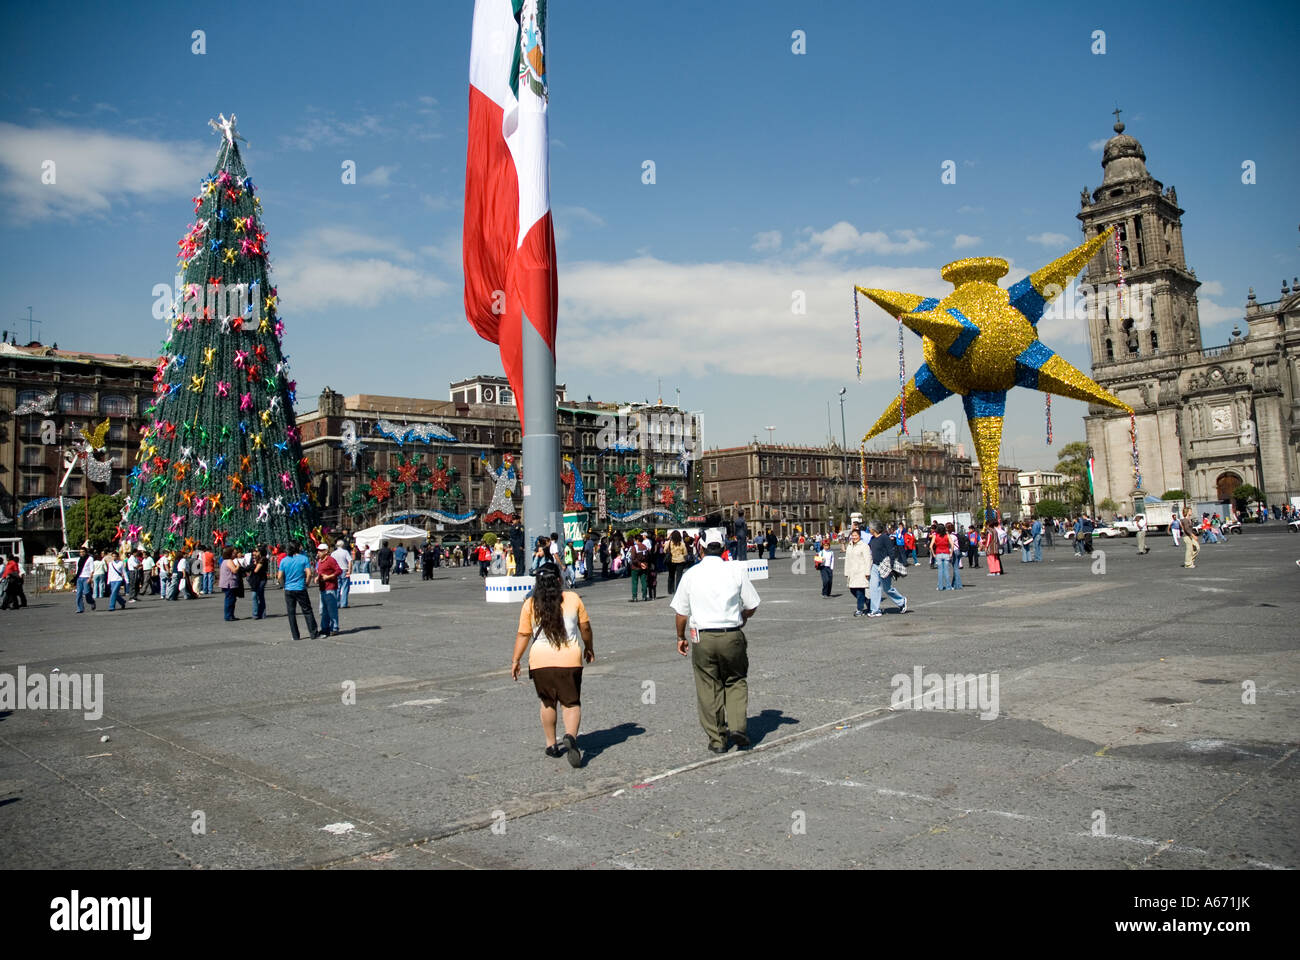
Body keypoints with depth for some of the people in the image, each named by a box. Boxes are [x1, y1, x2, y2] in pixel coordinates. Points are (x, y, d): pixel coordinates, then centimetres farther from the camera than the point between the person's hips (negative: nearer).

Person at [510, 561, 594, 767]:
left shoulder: (530, 604, 0)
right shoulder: (573, 599, 1)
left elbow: (523, 634, 2)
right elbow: (585, 627, 9)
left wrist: (515, 660, 13)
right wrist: (589, 648, 25)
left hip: (540, 660, 1)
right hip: (569, 659, -1)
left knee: (548, 702, 19)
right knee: (572, 703, 6)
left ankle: (551, 745, 26)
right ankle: (570, 736, -19)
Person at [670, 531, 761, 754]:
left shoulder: (690, 574, 1)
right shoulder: (736, 570, -1)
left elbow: (681, 612, 4)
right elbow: (751, 606, 3)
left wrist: (681, 637, 18)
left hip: (702, 638, 0)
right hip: (732, 636, 0)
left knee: (709, 687, 9)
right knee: (736, 681, 17)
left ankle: (717, 739, 14)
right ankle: (738, 726, 1)